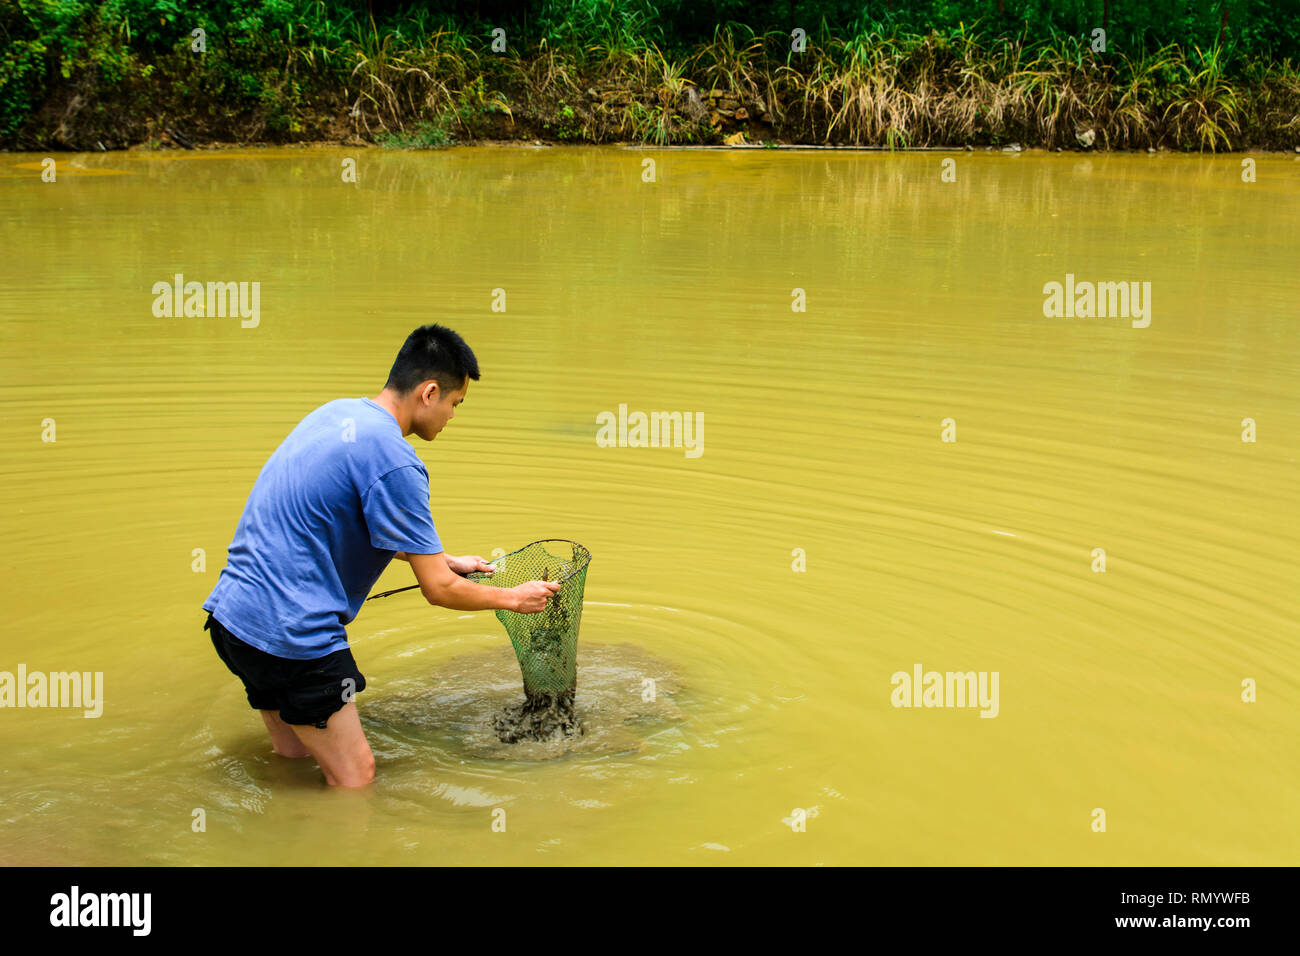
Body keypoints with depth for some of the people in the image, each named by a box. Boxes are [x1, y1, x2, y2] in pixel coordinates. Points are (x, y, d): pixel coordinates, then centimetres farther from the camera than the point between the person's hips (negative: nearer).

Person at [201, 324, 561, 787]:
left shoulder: (338, 413, 11)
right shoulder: (394, 461, -17)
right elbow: (438, 589, -11)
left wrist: (446, 560, 28)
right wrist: (514, 598, 5)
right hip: (290, 633, -10)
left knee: (296, 758, 20)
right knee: (355, 777, -2)